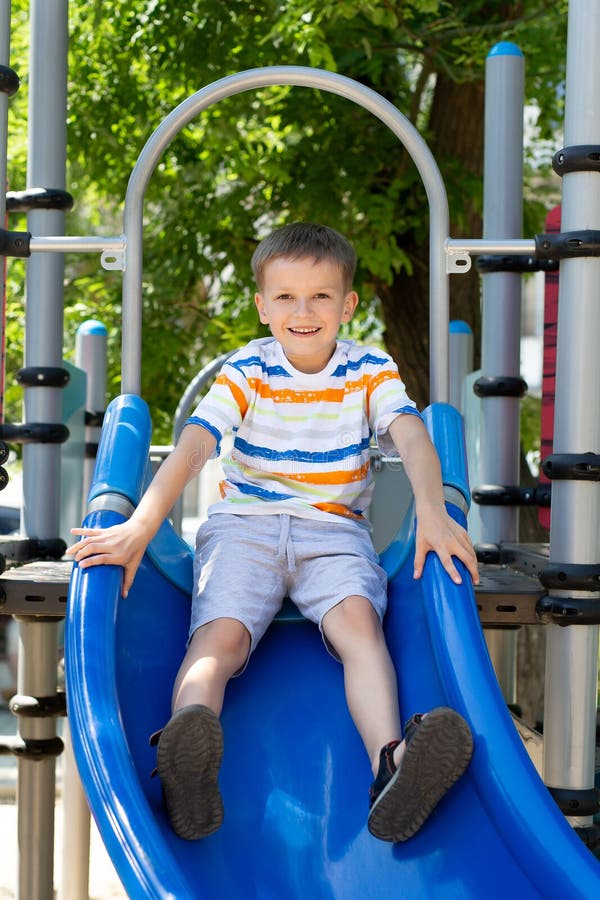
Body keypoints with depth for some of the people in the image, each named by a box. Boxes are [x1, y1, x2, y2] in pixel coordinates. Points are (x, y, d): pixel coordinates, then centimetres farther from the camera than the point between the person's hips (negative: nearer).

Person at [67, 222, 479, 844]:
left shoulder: (370, 370, 3)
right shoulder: (248, 370, 0)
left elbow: (411, 436, -13)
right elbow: (193, 445, -12)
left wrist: (432, 512, -34)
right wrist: (138, 527, -27)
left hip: (335, 530, 0)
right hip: (244, 524, 0)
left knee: (358, 619, -30)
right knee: (219, 635, -27)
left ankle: (390, 767, -52)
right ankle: (187, 764, -53)